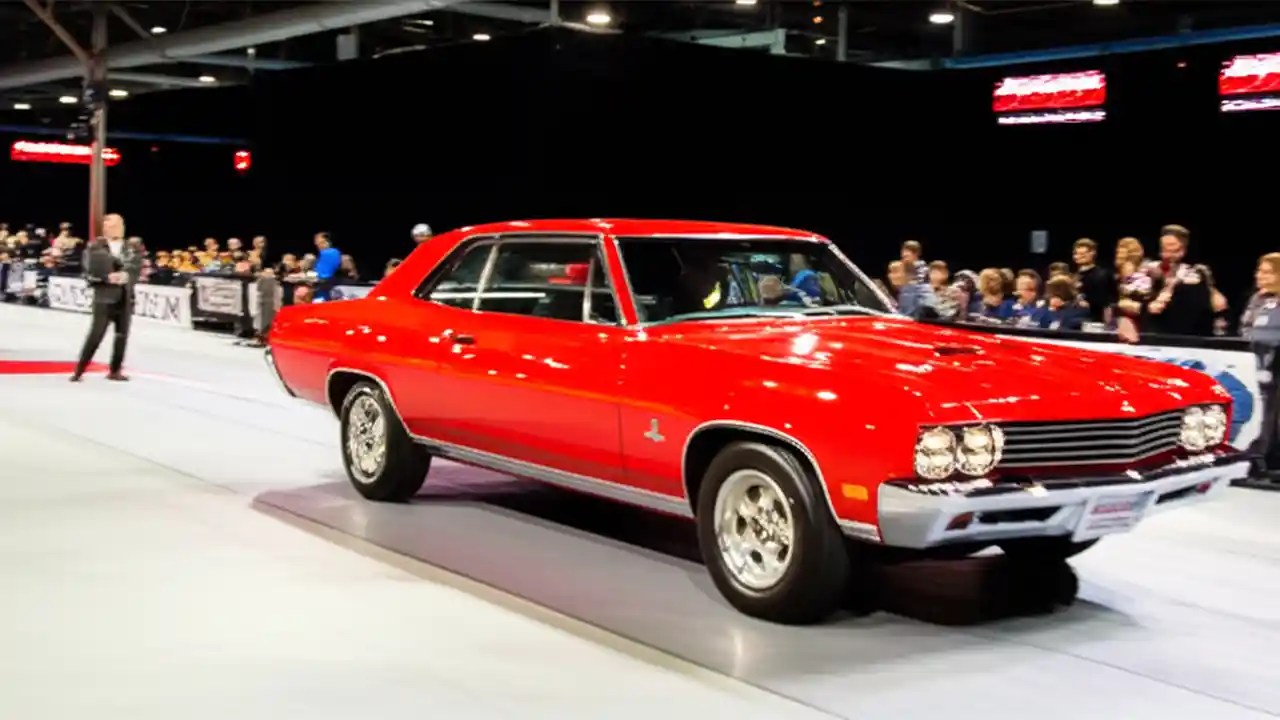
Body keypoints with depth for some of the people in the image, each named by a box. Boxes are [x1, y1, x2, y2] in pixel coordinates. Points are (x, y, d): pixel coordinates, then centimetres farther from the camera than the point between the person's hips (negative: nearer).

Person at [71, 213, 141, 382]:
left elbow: (137, 269, 4)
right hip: (104, 297, -4)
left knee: (122, 335, 5)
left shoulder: (130, 249, 11)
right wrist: (107, 277, -18)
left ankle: (115, 371, 16)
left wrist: (125, 276, -16)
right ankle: (79, 371, -1)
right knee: (96, 335, -8)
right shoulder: (95, 247, -1)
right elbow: (89, 272, -6)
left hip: (125, 298, 4)